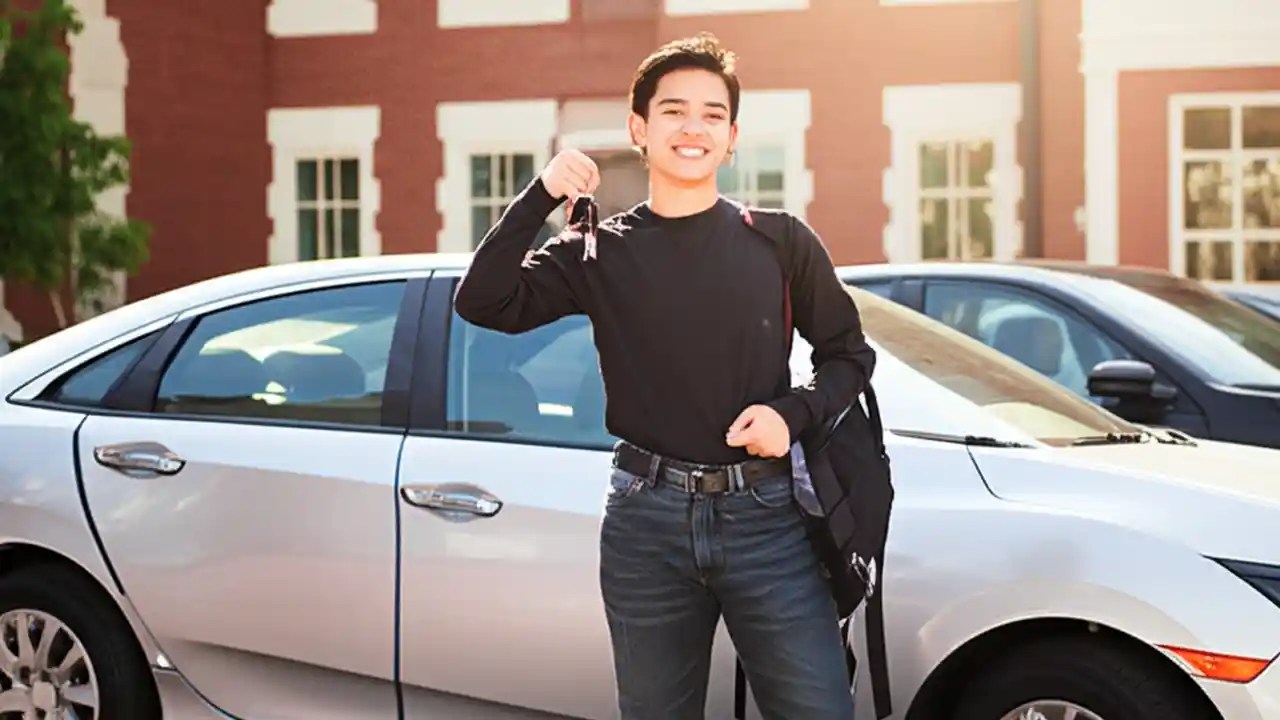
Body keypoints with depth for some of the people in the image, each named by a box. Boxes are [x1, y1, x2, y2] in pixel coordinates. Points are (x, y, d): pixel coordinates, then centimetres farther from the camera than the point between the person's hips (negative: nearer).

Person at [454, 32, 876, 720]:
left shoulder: (779, 242, 2)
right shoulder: (600, 254, 3)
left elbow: (848, 354, 9)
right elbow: (483, 303, -7)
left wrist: (793, 412, -10)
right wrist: (540, 195, -15)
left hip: (764, 516, -1)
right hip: (646, 519, 1)